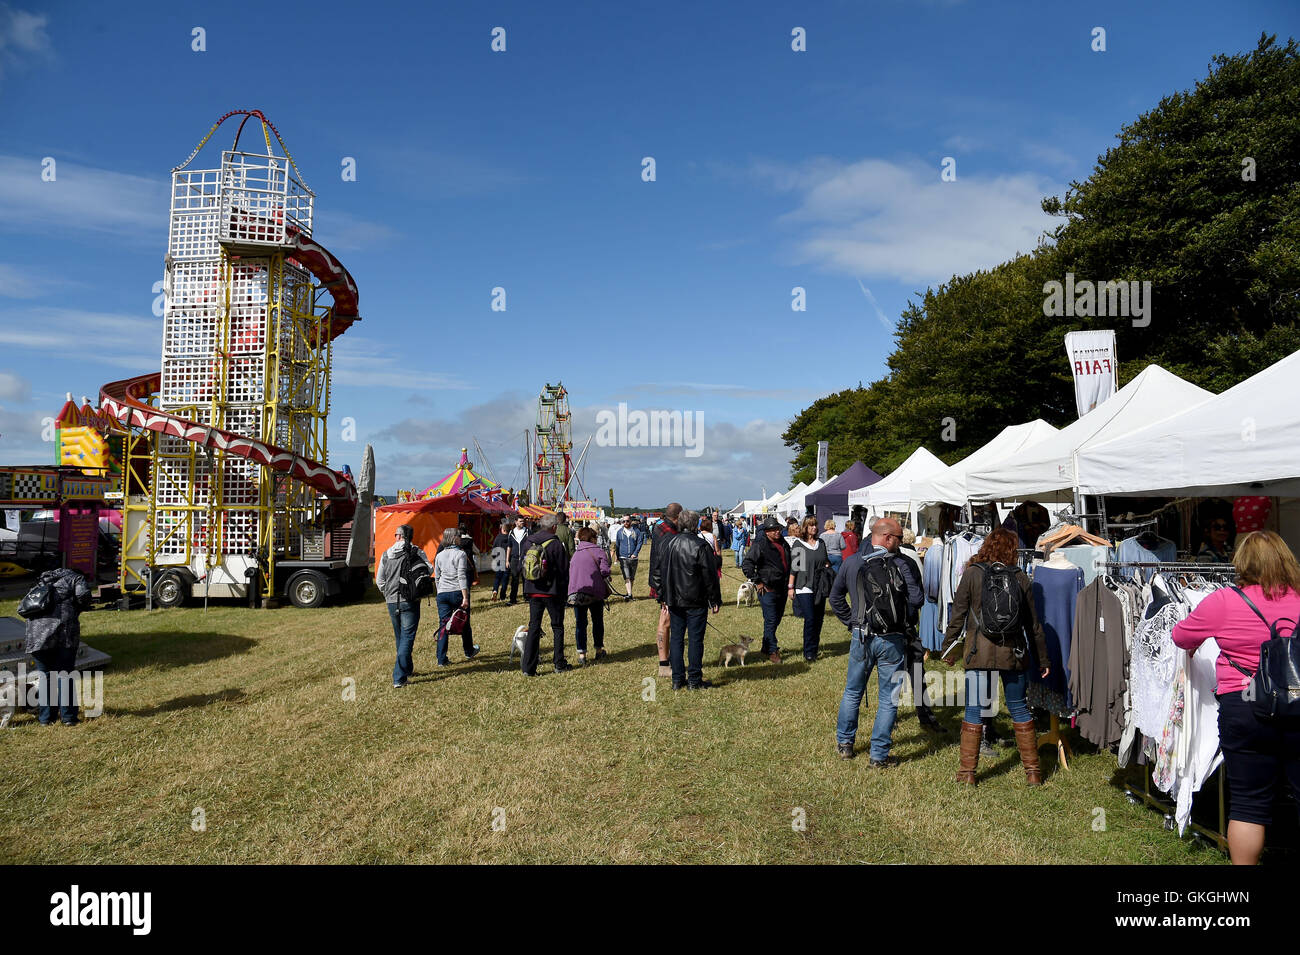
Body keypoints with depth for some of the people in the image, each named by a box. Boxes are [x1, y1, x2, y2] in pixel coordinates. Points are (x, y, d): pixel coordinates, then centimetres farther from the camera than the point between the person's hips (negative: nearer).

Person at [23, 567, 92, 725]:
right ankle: (68, 717, 7)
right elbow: (83, 594, -5)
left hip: (36, 630, 4)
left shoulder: (42, 582, 31)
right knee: (65, 675, 4)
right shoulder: (75, 578, 15)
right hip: (64, 629, -4)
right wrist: (75, 612, 12)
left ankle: (45, 717, 19)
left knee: (44, 676, 14)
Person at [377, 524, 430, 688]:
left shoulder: (386, 554, 7)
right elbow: (429, 570, -14)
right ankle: (399, 678, -11)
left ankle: (407, 669, 35)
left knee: (400, 637, 19)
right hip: (410, 601, -4)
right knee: (407, 638, -3)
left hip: (392, 601, 4)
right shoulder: (417, 553, -4)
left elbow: (379, 579, 11)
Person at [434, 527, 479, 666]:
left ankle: (441, 659, 1)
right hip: (458, 592, -4)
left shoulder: (439, 556, 9)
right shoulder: (460, 554, -8)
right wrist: (465, 597, -13)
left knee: (443, 625, 4)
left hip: (442, 593, 4)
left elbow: (436, 578, 14)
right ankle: (469, 652, 30)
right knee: (464, 623, 13)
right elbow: (462, 577, -13)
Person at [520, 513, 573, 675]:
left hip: (533, 591, 4)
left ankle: (528, 667, 3)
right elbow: (564, 569, -9)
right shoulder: (556, 544, -11)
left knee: (533, 627, 8)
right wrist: (565, 593, 0)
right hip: (552, 591, -4)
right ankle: (559, 664, 15)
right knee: (558, 626, 10)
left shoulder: (528, 542, 5)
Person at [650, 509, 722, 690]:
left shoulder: (668, 543, 4)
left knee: (676, 639, 11)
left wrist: (663, 594, 18)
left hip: (674, 600, 5)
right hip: (696, 601, -5)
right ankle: (694, 680, 7)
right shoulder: (701, 546, -12)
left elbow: (656, 571, 10)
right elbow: (710, 576, -10)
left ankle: (677, 679, 15)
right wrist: (715, 600, -1)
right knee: (695, 639, 3)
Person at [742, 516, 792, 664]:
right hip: (768, 589, -7)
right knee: (771, 620, -6)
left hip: (782, 588, 7)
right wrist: (757, 582, -15)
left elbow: (788, 564, 25)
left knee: (777, 619, 14)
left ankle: (767, 646, 29)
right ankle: (772, 651, 3)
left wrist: (789, 585, 17)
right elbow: (746, 566, -14)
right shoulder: (759, 545, -11)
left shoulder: (783, 543, 12)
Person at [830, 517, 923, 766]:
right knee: (888, 699, 8)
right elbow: (917, 600, -13)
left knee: (852, 691, 20)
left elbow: (835, 597, 10)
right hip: (892, 640, -4)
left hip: (860, 636, 4)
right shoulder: (900, 564, -13)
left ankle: (844, 743, 31)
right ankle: (879, 755, 12)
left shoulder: (851, 562, 1)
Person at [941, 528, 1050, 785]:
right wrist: (1042, 659, 15)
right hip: (1013, 652, 2)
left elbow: (958, 614, -2)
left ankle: (967, 772, 10)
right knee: (1019, 709, 15)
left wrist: (949, 647, 8)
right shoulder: (1019, 576, 2)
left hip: (980, 651, -2)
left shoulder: (972, 573, -3)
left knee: (974, 711, 5)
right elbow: (1033, 623, 7)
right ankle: (1033, 771, 21)